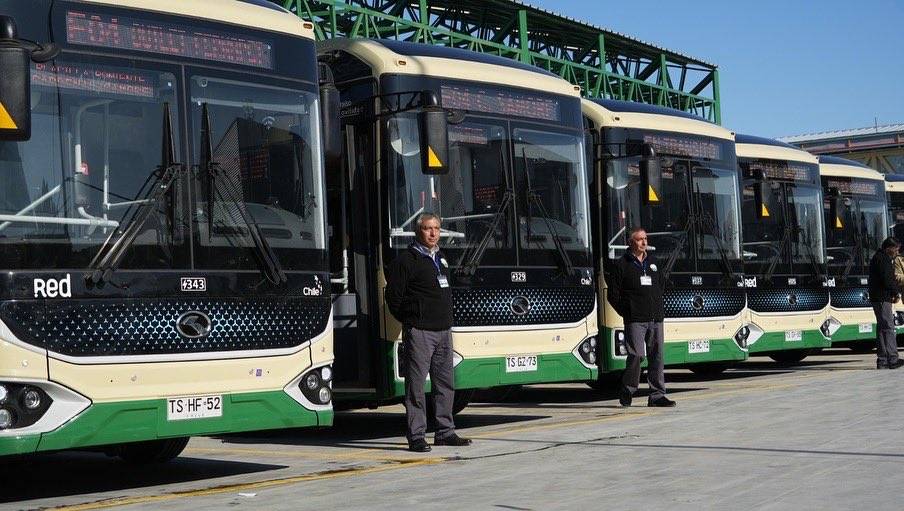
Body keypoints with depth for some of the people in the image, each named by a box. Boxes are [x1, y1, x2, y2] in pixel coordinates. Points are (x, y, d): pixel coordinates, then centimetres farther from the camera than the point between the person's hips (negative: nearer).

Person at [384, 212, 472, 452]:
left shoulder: (440, 259, 17)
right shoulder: (406, 261, -7)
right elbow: (393, 296, -7)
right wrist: (411, 320, -2)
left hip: (444, 331, 8)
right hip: (419, 332, -8)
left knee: (445, 383, 11)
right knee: (416, 384, -5)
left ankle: (445, 432, 19)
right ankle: (416, 437, -2)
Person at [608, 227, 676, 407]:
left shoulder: (652, 263, 17)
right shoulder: (621, 265, 1)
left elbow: (661, 284, 30)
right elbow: (613, 294, 0)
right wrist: (626, 312, -6)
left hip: (656, 318, 6)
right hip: (635, 320, -5)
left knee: (657, 356, 3)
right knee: (637, 355, -13)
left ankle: (657, 395, 7)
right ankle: (626, 392, 4)